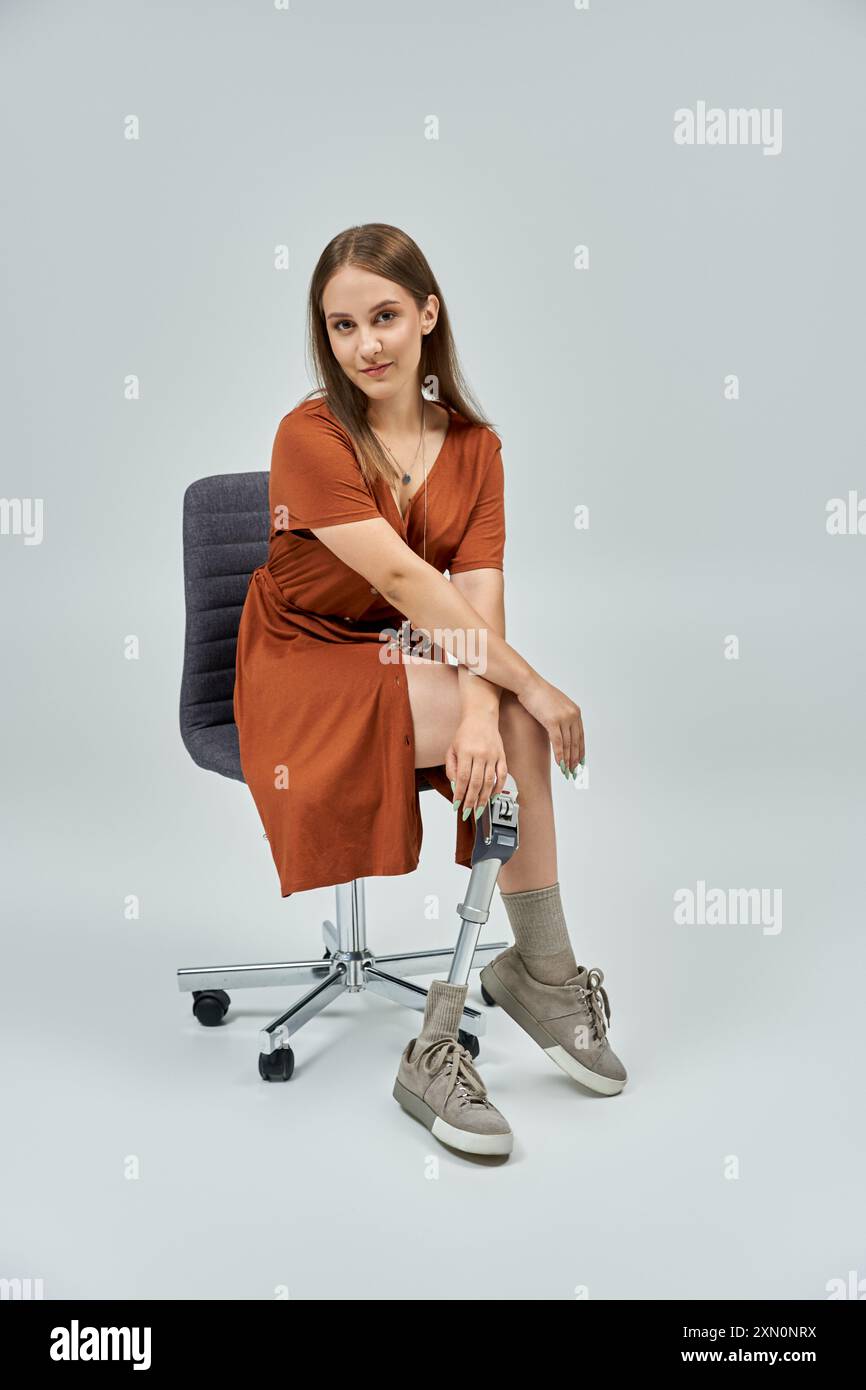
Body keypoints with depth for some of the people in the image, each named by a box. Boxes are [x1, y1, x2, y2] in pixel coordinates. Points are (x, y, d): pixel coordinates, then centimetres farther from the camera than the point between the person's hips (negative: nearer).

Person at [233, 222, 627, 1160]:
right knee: (520, 719, -28)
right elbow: (401, 577, -24)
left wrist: (482, 710, -31)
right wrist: (525, 687, -27)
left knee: (507, 727, -27)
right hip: (304, 673, -5)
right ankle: (545, 975, -14)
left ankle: (436, 1048, -16)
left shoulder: (473, 445, 2)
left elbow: (479, 590, -12)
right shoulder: (311, 437, -13)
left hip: (416, 670, 5)